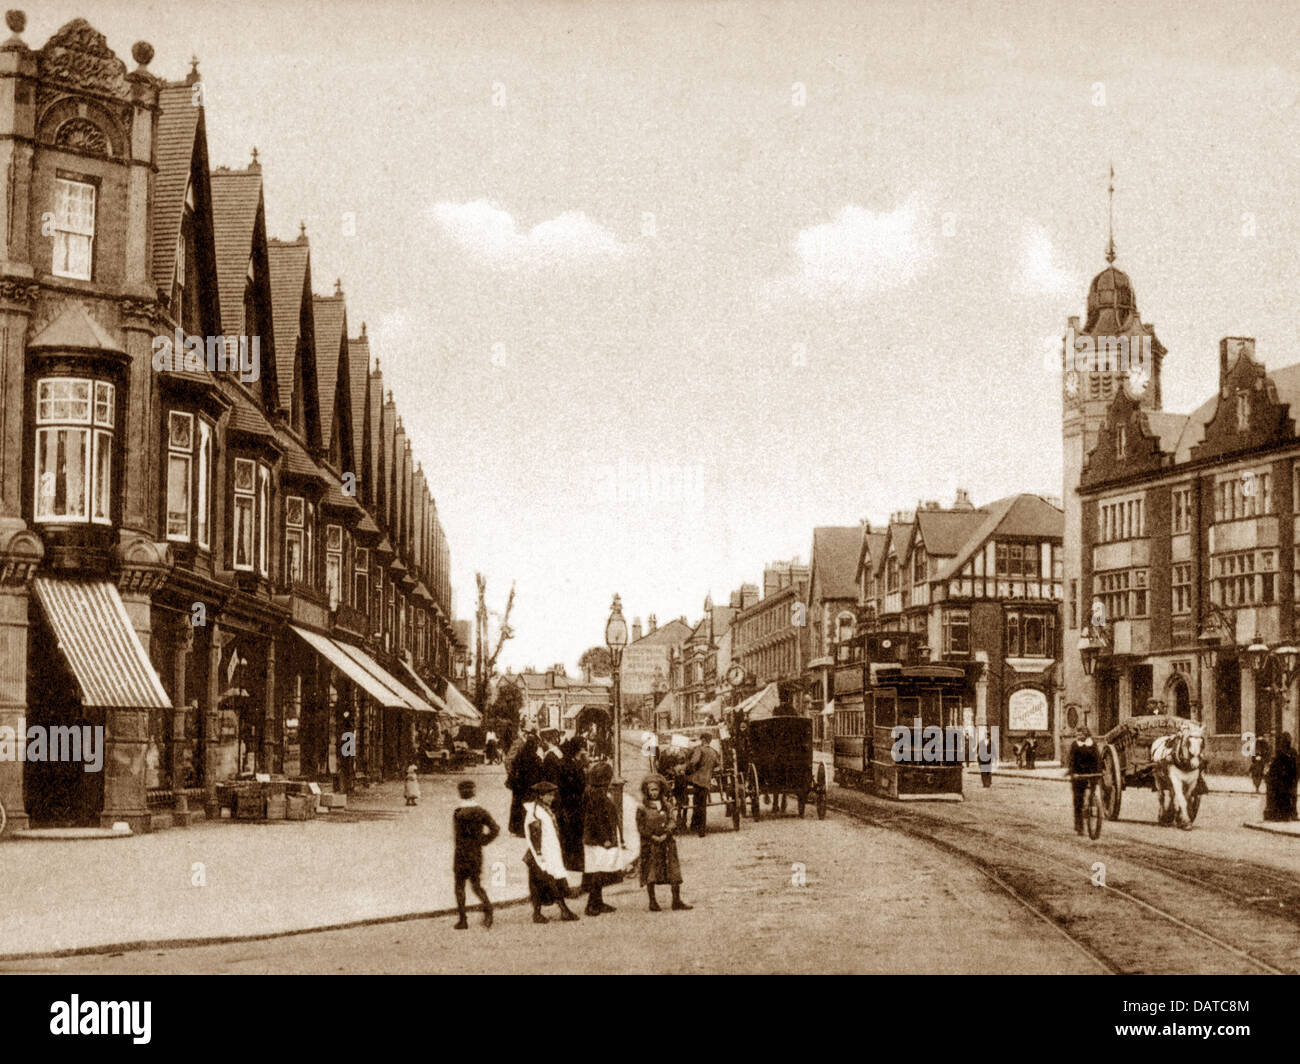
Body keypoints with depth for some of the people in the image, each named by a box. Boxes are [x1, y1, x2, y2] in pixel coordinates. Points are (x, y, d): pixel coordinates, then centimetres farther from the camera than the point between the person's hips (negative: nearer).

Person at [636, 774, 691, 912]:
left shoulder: (667, 805, 8)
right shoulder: (642, 808, -1)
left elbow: (671, 822, 3)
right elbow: (640, 828, -3)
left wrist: (665, 835, -13)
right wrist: (653, 837, -13)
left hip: (666, 842, 3)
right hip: (649, 844, -3)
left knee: (674, 872, -1)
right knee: (650, 873, -1)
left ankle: (676, 900, 4)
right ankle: (652, 901, 9)